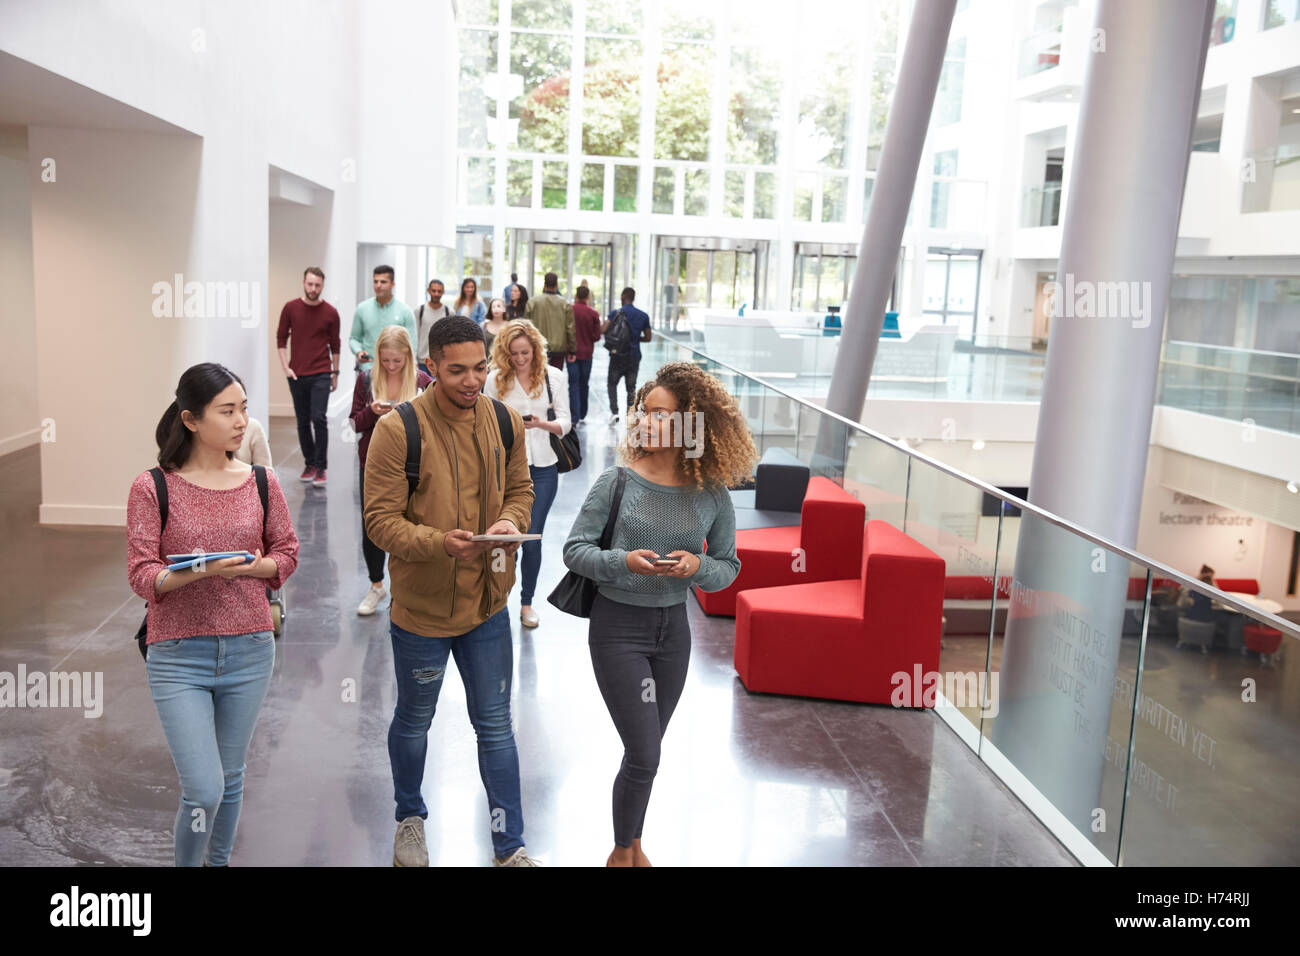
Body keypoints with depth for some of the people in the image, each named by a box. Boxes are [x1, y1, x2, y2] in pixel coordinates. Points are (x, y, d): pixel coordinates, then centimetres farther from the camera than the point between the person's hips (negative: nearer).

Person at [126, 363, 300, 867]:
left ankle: (219, 862, 39)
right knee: (203, 791, -7)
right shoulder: (153, 488, -7)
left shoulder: (261, 482, 1)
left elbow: (287, 551, 9)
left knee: (230, 778, 17)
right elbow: (141, 574, -9)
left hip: (249, 650, 3)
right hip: (178, 655, -3)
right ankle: (186, 863, 21)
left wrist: (256, 566, -12)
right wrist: (198, 571, -26)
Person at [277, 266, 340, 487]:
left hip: (321, 374, -2)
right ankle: (309, 464, 21)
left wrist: (335, 373, 9)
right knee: (303, 421, 8)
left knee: (319, 419, -12)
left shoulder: (330, 312, -1)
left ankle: (320, 468, -5)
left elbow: (335, 345, 7)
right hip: (297, 375, 2)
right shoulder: (291, 308, 1)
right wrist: (285, 367, -2)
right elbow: (281, 338, 7)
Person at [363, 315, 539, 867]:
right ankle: (410, 819, 45)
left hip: (487, 603, 3)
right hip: (421, 606, -3)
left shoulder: (506, 422, -2)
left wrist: (512, 521, -12)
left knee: (495, 726, 13)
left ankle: (510, 847, 27)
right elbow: (381, 519, -17)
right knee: (414, 722, 19)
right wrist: (438, 542, -33)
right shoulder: (398, 430, -17)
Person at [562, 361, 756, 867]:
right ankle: (622, 853, 22)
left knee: (644, 751, 17)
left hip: (673, 628, 3)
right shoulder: (618, 481, -12)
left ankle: (633, 846, 40)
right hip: (618, 626, -3)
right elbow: (575, 549, -7)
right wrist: (624, 562, -25)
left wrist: (697, 566, -19)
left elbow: (728, 567, 3)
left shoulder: (712, 495, -6)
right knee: (645, 755, -4)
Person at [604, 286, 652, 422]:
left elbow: (603, 330, -18)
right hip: (634, 357, 2)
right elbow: (648, 338, 7)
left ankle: (614, 411, -2)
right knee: (631, 387, 10)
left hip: (618, 355, -2)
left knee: (612, 384, 13)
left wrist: (603, 323, 4)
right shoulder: (643, 316, 3)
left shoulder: (616, 313, -7)